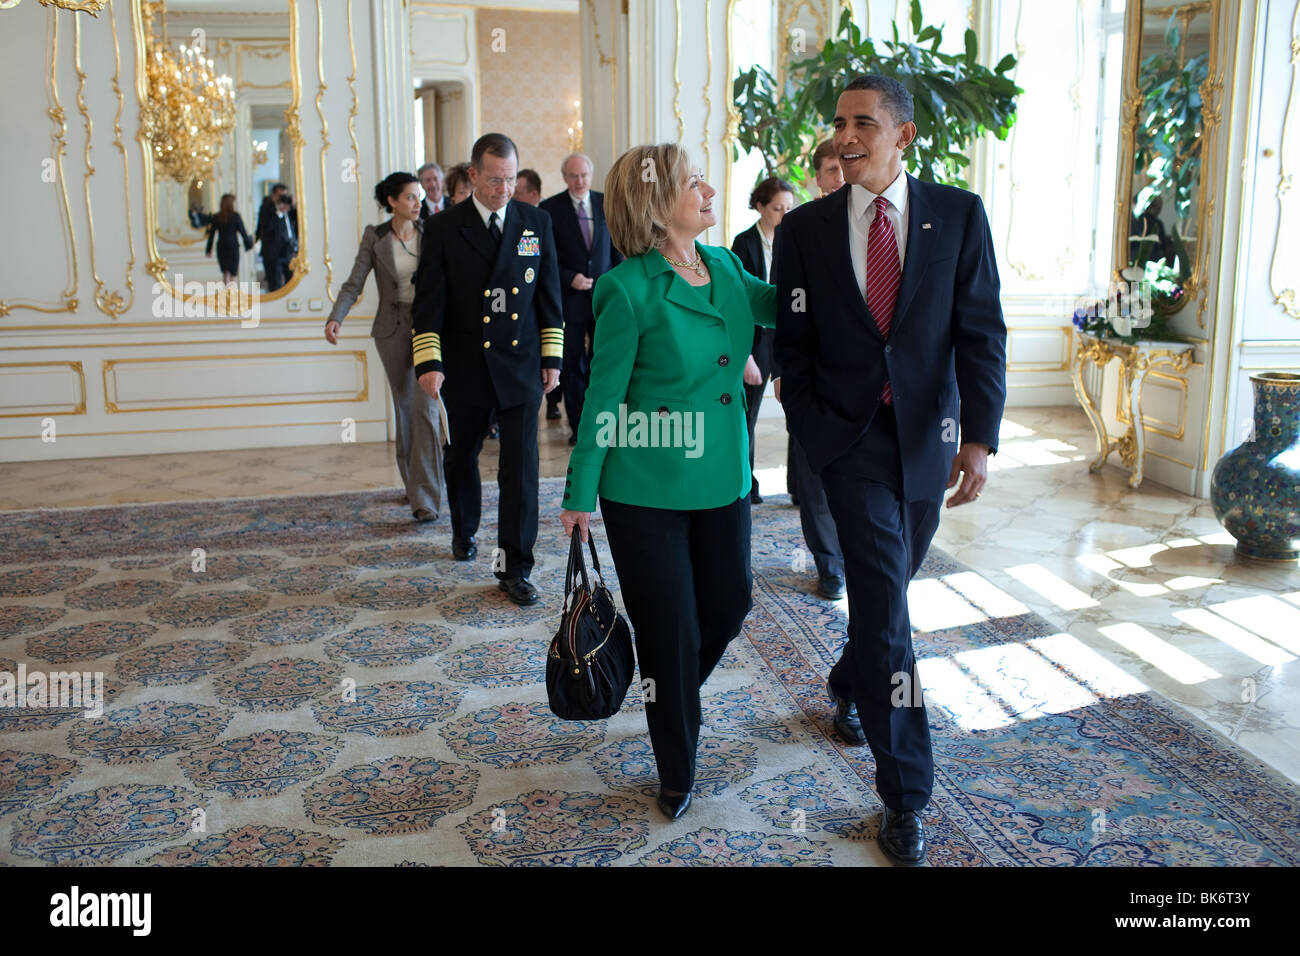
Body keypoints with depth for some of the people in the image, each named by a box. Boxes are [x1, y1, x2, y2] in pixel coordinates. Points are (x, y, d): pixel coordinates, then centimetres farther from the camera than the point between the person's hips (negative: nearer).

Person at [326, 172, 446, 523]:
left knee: (425, 407, -12)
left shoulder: (431, 233, 0)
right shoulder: (375, 237, 0)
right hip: (393, 328, 1)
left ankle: (426, 496, -11)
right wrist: (335, 318, -20)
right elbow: (354, 284, -5)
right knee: (403, 406, 12)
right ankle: (413, 480, 28)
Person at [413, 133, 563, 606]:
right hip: (465, 367, 0)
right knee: (461, 458, 17)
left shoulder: (536, 222, 3)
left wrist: (552, 355, 4)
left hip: (520, 366, 0)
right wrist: (429, 361, -13)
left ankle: (515, 568, 2)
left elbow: (549, 293, 7)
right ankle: (464, 532, 42)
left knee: (521, 467, -5)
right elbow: (429, 301, -5)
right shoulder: (443, 228, -3)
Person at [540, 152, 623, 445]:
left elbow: (617, 247, 11)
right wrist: (569, 278, -14)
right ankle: (579, 426, 14)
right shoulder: (550, 208, -2)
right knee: (572, 365, 4)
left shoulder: (606, 204, 7)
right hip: (570, 297, -2)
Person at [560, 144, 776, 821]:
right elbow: (603, 399, -10)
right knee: (672, 632, 5)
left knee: (728, 606, 15)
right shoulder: (629, 290, -15)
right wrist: (580, 497, -6)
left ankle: (676, 695, 49)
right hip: (647, 491, -6)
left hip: (722, 478, 6)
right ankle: (676, 775, 28)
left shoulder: (725, 265, 3)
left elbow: (778, 305, 20)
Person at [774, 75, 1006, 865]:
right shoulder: (806, 230, -1)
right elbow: (793, 346, 3)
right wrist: (814, 440, -4)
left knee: (890, 584, 16)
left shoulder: (958, 214, -1)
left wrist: (980, 436, -14)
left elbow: (980, 331, -5)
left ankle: (849, 681, 48)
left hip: (928, 435, 2)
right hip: (850, 437, -2)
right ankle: (906, 793, 3)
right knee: (885, 596, -8)